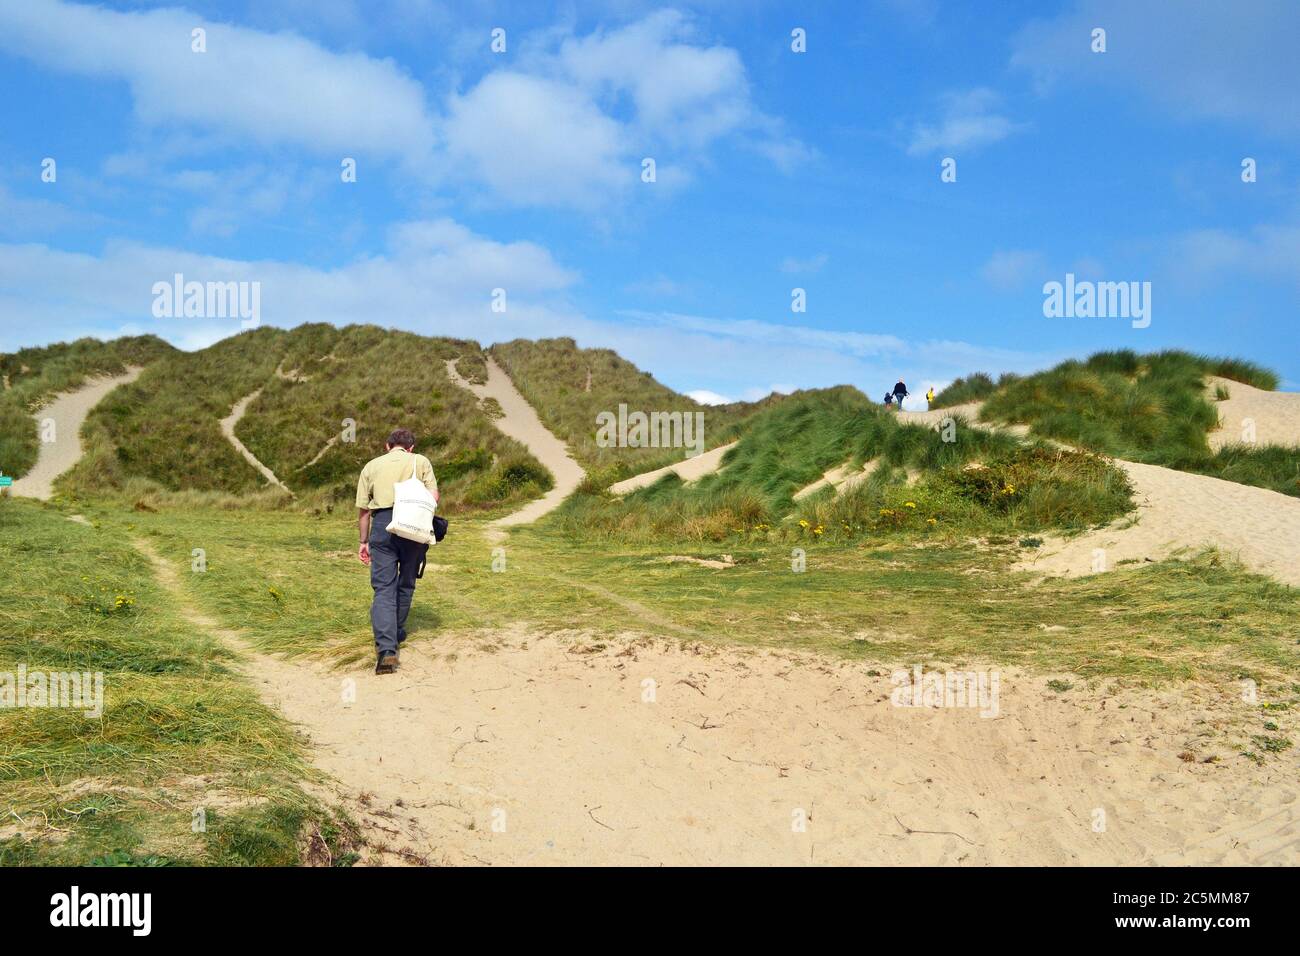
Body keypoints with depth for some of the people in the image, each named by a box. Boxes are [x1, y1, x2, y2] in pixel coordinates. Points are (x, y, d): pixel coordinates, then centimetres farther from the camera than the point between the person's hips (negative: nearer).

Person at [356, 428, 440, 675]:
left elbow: (363, 508, 14)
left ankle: (386, 648, -17)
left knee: (384, 587, -3)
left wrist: (364, 541, 21)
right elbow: (434, 495, 3)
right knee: (406, 583, 18)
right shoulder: (420, 461, 15)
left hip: (382, 524, 0)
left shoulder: (371, 466, 18)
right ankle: (397, 633, 35)